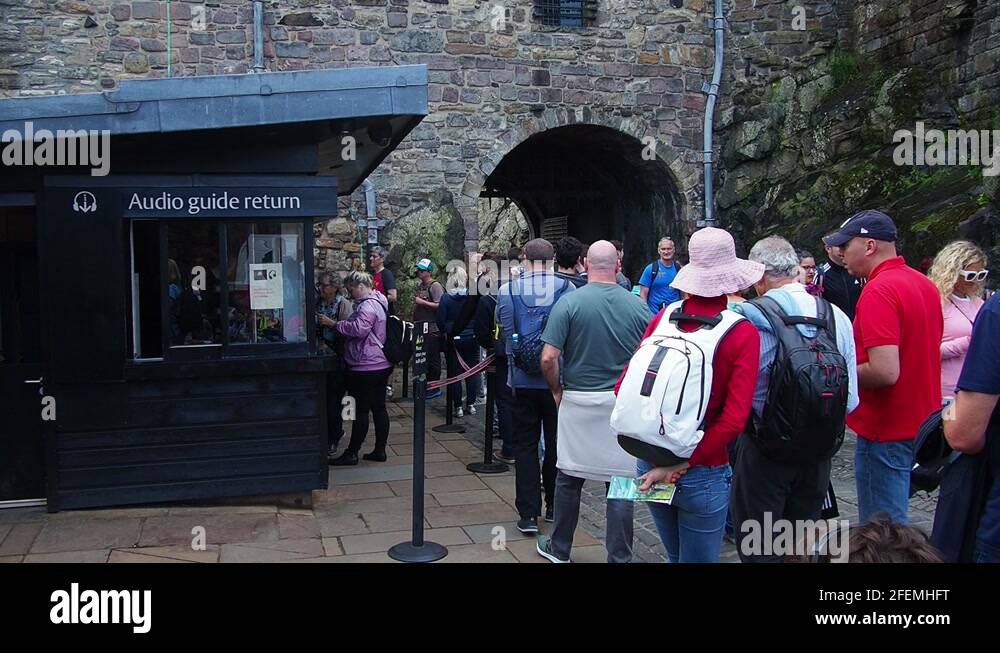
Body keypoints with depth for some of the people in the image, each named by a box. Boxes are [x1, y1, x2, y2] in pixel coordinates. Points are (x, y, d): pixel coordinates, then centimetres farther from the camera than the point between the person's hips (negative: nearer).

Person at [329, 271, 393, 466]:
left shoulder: (368, 305, -17)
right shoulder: (378, 301, 16)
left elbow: (359, 328, -31)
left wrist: (335, 324, -23)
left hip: (366, 367, -10)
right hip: (381, 364, 10)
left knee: (361, 410, -3)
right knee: (379, 408, 12)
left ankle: (352, 453, 5)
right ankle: (380, 450, 18)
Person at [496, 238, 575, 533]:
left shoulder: (507, 290, -7)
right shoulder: (567, 289, -8)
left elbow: (502, 328, 3)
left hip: (522, 380, 0)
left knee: (525, 445, 8)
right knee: (557, 443, 14)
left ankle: (528, 514, 6)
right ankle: (554, 506, 26)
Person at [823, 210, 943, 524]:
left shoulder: (879, 291, -22)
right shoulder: (925, 284, 8)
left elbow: (885, 371, -29)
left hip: (886, 431, -9)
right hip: (920, 423, 10)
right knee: (894, 517, 22)